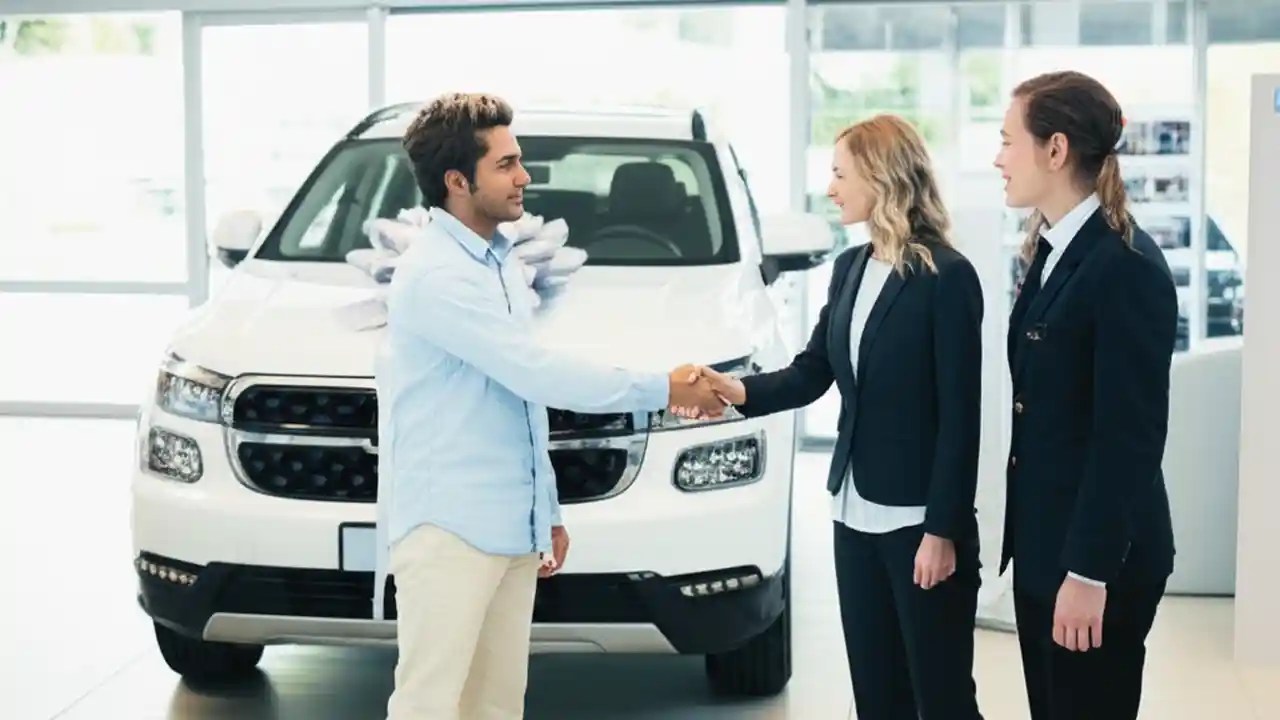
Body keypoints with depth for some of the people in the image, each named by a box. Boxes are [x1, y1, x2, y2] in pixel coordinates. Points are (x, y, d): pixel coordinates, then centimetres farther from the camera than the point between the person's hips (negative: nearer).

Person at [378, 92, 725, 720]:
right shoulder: (433, 274, -15)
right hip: (448, 528, -9)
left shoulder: (500, 263, 15)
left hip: (510, 529, 9)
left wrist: (547, 511, 20)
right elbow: (538, 375, -18)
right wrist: (661, 390, -11)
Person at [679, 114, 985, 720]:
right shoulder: (850, 268, 10)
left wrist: (943, 529, -16)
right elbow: (813, 372, 9)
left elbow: (960, 415, -14)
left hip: (920, 518, -7)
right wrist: (740, 391, -10)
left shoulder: (947, 275, -12)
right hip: (856, 514, 7)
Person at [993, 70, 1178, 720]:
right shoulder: (1052, 252, 9)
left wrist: (1089, 571, -20)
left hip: (1097, 555, -8)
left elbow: (1130, 436, -20)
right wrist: (1031, 542, 15)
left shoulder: (1126, 266, -18)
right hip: (1043, 542, 8)